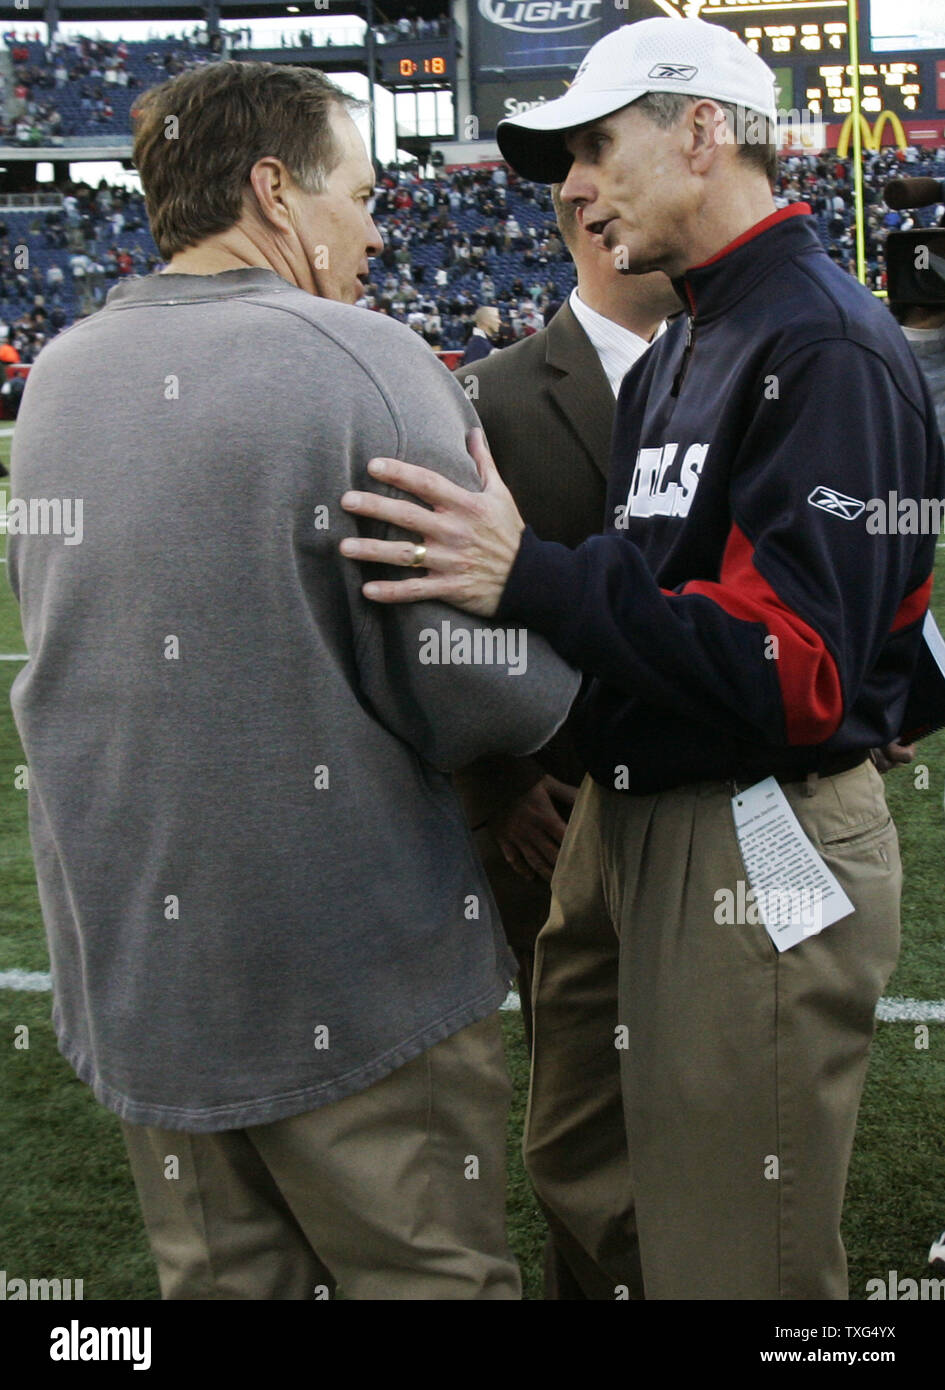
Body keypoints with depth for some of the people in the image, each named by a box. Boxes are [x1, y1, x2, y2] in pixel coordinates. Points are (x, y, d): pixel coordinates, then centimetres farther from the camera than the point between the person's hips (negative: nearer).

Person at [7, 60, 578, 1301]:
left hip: (132, 962, 6)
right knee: (431, 1277, 10)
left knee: (217, 1278, 19)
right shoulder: (367, 364, -16)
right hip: (362, 977, -6)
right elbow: (488, 695, -20)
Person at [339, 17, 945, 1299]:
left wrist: (531, 579, -32)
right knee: (584, 1182, 24)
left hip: (761, 852, -10)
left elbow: (799, 673, -26)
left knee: (729, 1259, 6)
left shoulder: (827, 350, -17)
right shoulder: (677, 353, 14)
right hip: (625, 824, 10)